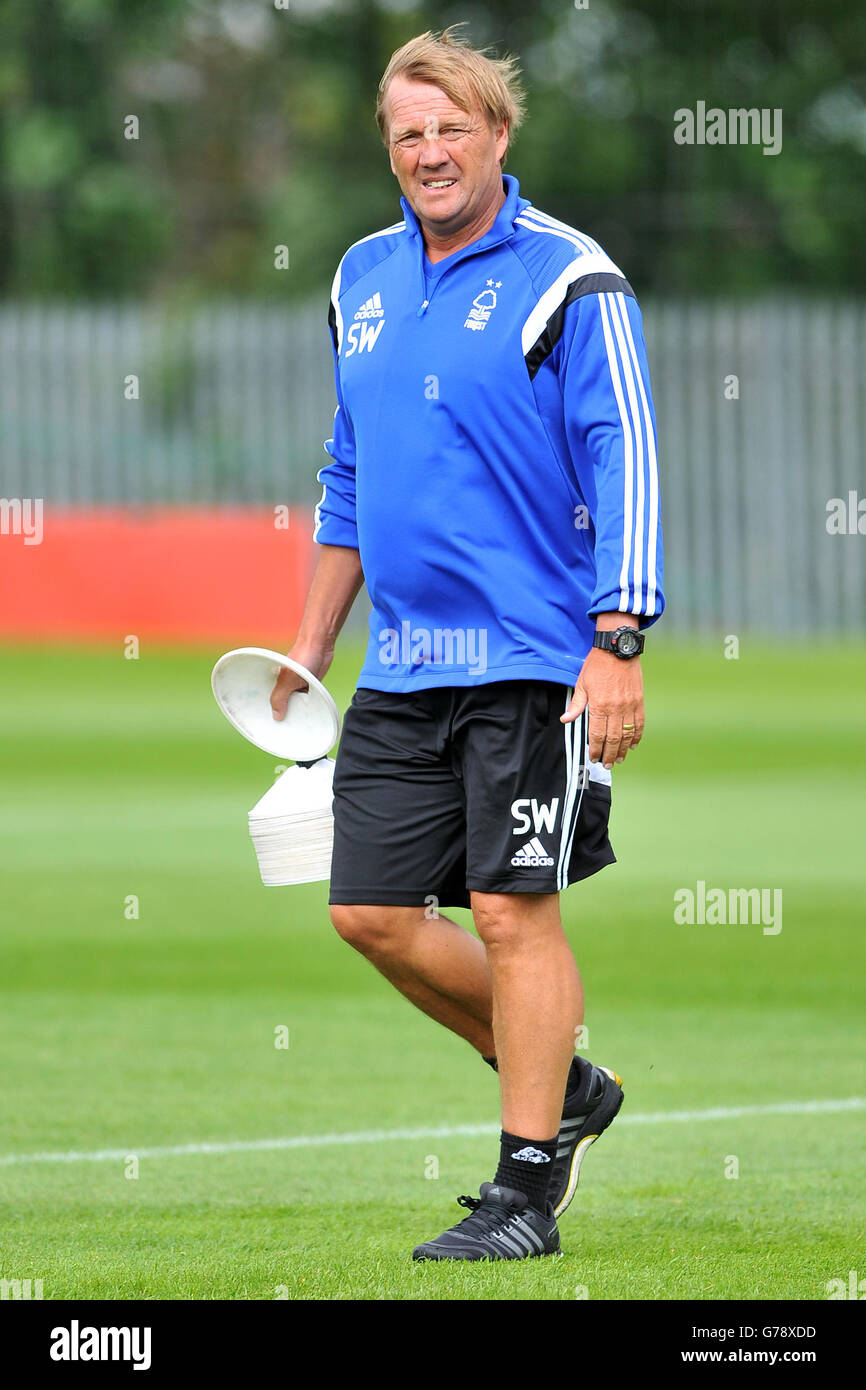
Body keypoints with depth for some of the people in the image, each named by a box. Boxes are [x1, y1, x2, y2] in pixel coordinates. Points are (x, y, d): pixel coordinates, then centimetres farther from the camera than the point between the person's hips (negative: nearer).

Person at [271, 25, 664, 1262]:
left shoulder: (568, 282, -8)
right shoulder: (365, 279, 13)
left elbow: (624, 466, -11)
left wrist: (618, 645, -19)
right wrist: (310, 645, 20)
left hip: (534, 661, -7)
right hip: (402, 666, 7)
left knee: (513, 913, -7)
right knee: (372, 911, 4)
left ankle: (527, 1191, 0)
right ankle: (561, 1086, 23)